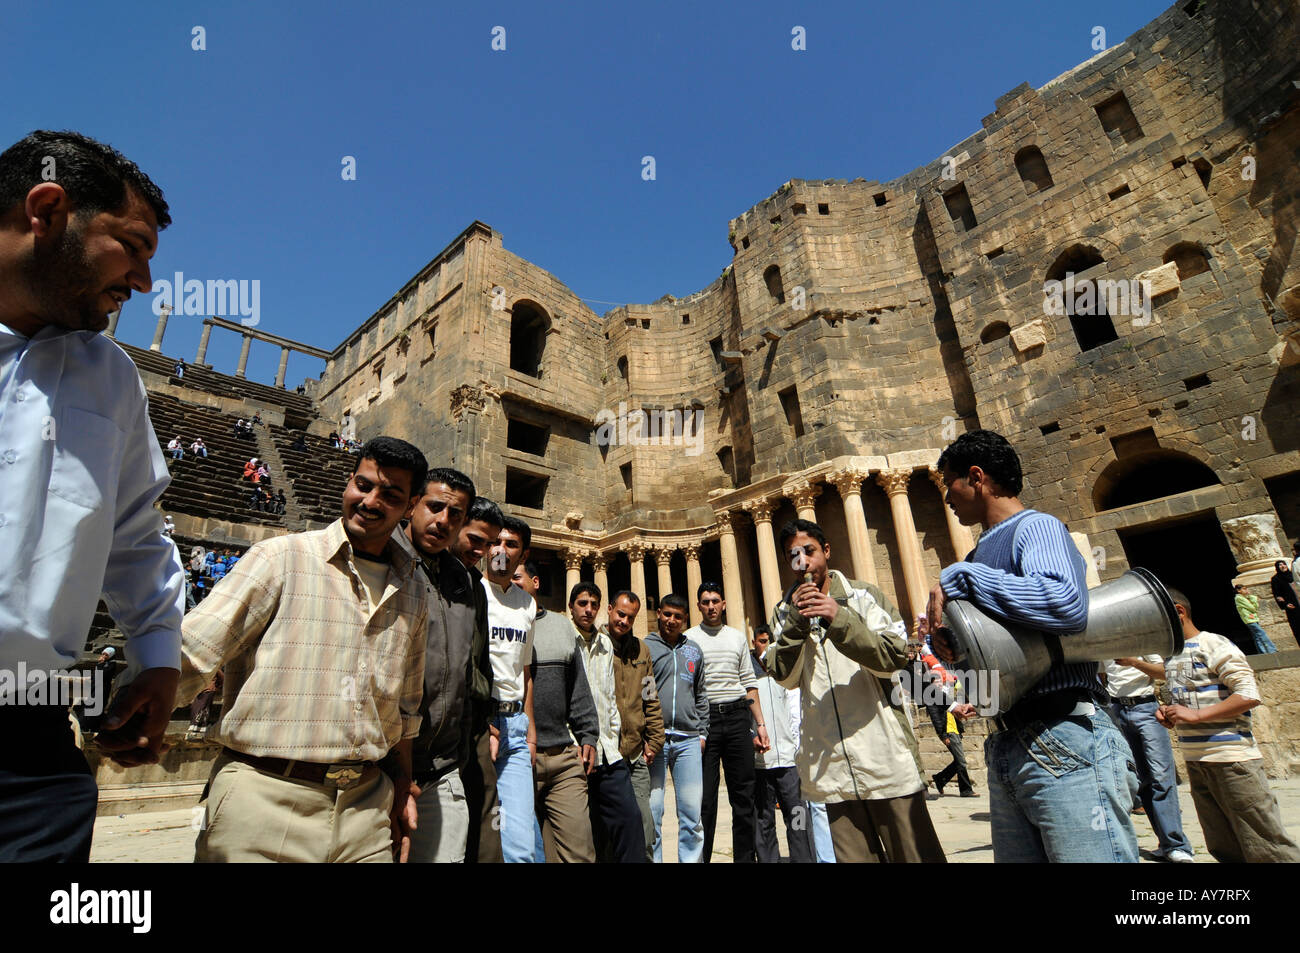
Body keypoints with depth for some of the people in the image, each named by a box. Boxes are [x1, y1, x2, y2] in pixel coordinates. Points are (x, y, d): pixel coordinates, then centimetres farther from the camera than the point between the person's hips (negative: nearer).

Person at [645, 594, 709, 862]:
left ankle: (691, 859, 16)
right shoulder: (643, 647, 2)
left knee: (692, 811, 4)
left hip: (689, 741, 3)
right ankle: (653, 859, 14)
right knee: (652, 810, 1)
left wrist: (702, 732, 11)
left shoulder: (694, 651, 16)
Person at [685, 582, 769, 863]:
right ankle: (701, 856, 16)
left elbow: (749, 683, 14)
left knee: (744, 792, 9)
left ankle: (745, 857, 21)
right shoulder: (688, 639, 1)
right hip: (704, 717, -3)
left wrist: (760, 724, 8)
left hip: (738, 716, 3)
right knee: (705, 796, 2)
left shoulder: (738, 637, 12)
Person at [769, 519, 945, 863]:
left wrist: (840, 619, -24)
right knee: (853, 855, 11)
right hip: (832, 764, 2)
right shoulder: (785, 611, 7)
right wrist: (795, 623, -17)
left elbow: (893, 657, -11)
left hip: (884, 753, -2)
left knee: (914, 853, 4)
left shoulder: (863, 596, 1)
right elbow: (784, 677, -3)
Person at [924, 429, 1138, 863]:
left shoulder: (1036, 527, -7)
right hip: (1005, 747, 8)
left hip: (1064, 745, -8)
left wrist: (957, 577, -20)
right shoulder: (982, 551, 17)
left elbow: (1067, 604, -28)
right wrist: (942, 632, -2)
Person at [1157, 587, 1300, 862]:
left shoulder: (1213, 645, -9)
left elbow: (1249, 695, -15)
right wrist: (1170, 715, 2)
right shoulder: (1171, 655, 15)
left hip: (1231, 758, -8)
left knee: (1268, 849, -2)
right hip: (1194, 761, 8)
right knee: (1224, 850, 13)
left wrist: (1195, 715, -20)